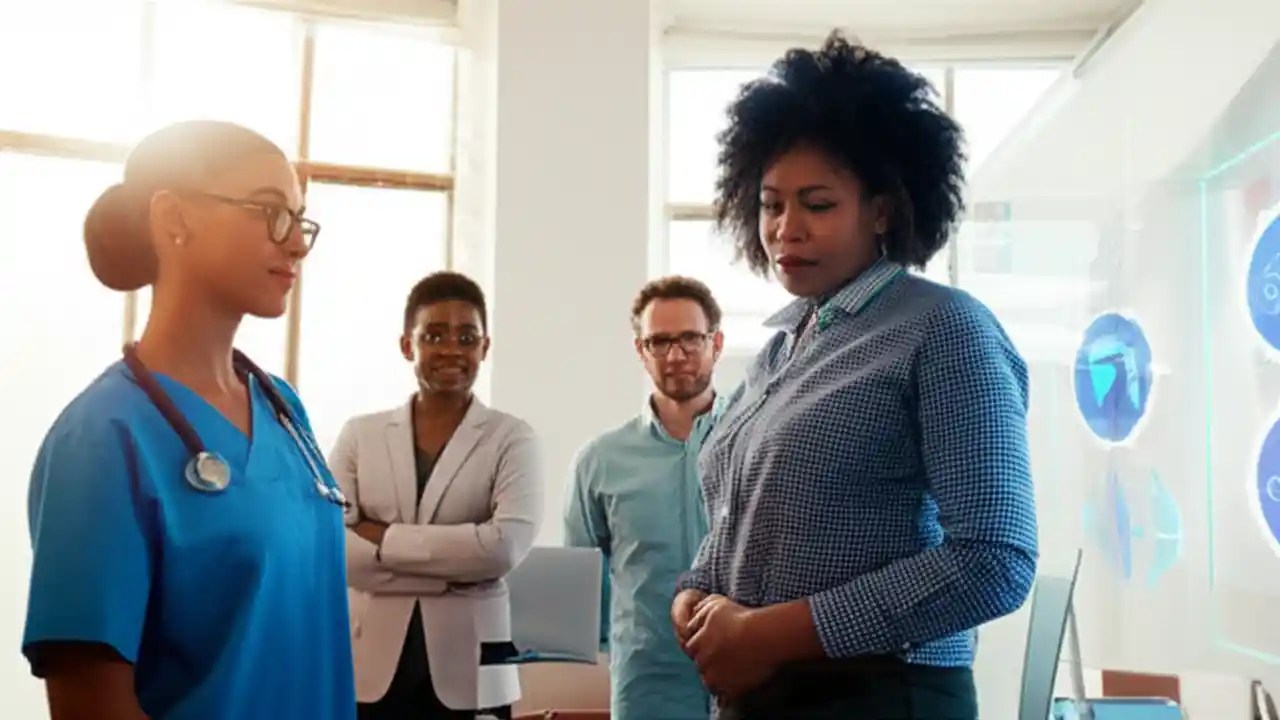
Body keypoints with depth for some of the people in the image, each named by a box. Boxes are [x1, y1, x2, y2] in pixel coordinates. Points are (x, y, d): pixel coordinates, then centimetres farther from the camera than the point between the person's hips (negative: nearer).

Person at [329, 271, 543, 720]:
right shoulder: (360, 434, 6)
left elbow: (506, 544, -14)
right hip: (372, 666, 1)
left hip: (466, 671, -1)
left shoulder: (511, 438, 2)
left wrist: (385, 540, -10)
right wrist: (452, 572, -12)